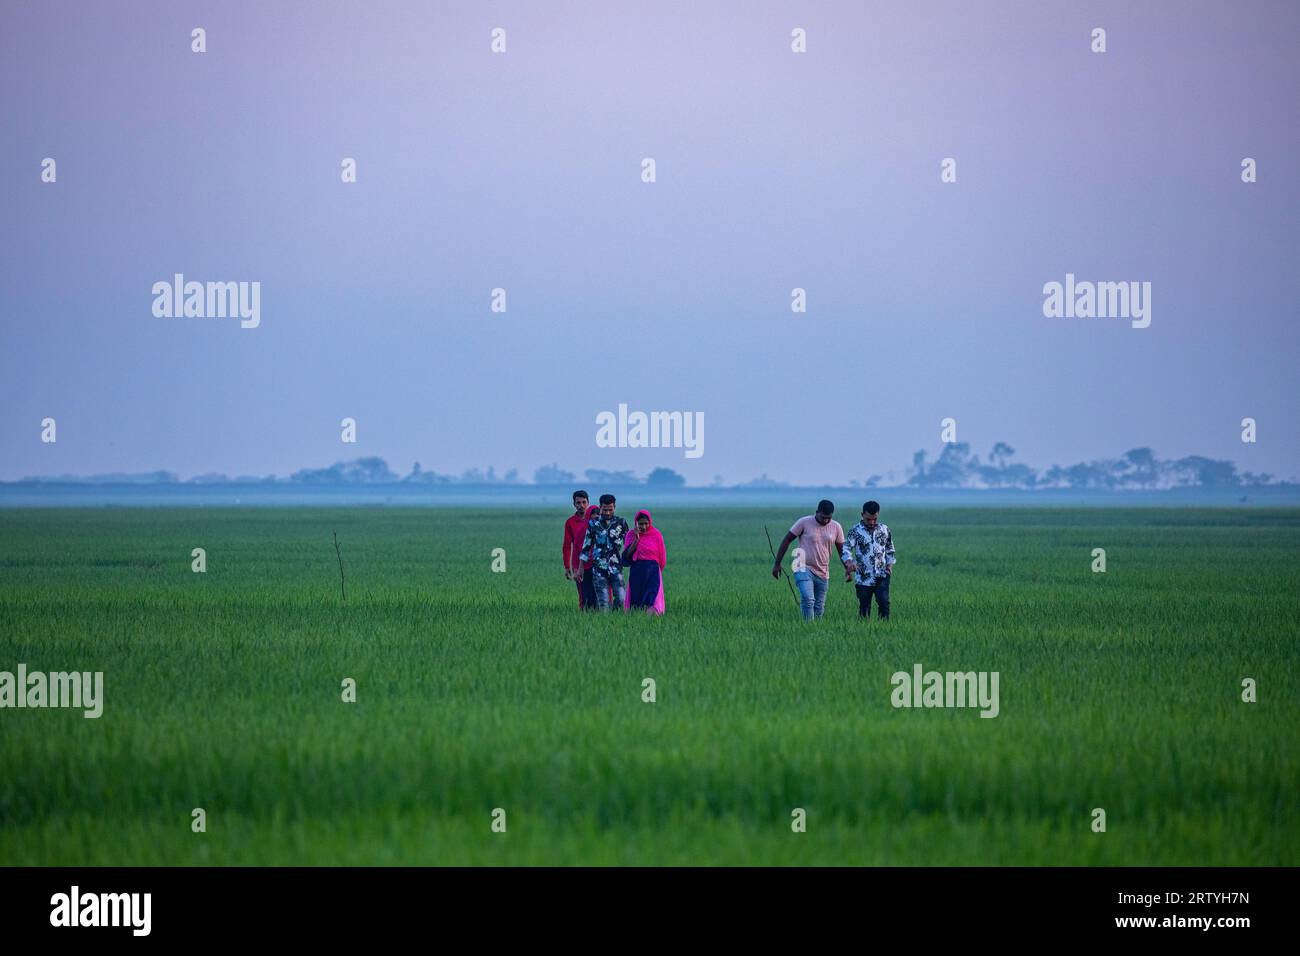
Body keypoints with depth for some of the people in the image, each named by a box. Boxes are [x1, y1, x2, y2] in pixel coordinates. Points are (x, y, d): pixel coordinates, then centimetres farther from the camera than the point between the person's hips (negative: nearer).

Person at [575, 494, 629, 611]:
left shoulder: (620, 523, 5)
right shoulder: (593, 523, 6)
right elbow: (586, 546, 11)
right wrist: (581, 567, 10)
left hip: (616, 567, 0)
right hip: (599, 569, 0)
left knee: (620, 599, -10)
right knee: (603, 601, -5)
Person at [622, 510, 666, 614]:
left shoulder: (656, 535, 4)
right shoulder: (632, 535, 6)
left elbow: (662, 558, 12)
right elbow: (627, 555, -6)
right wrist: (636, 539, -11)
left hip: (652, 573, -2)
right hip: (636, 573, 2)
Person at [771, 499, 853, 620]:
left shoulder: (836, 527, 4)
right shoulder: (804, 522, -7)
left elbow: (841, 550, 13)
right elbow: (786, 540, -2)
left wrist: (847, 568, -2)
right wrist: (777, 564, -3)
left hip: (823, 574, 4)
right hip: (804, 569, -4)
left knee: (819, 608, 6)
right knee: (808, 599, -25)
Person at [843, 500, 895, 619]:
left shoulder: (884, 529, 8)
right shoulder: (855, 531, -2)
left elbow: (890, 549, 20)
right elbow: (846, 549, -8)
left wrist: (890, 565, 7)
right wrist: (849, 562, -27)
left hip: (881, 577, 1)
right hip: (863, 577, -1)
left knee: (884, 602, -14)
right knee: (864, 606, 2)